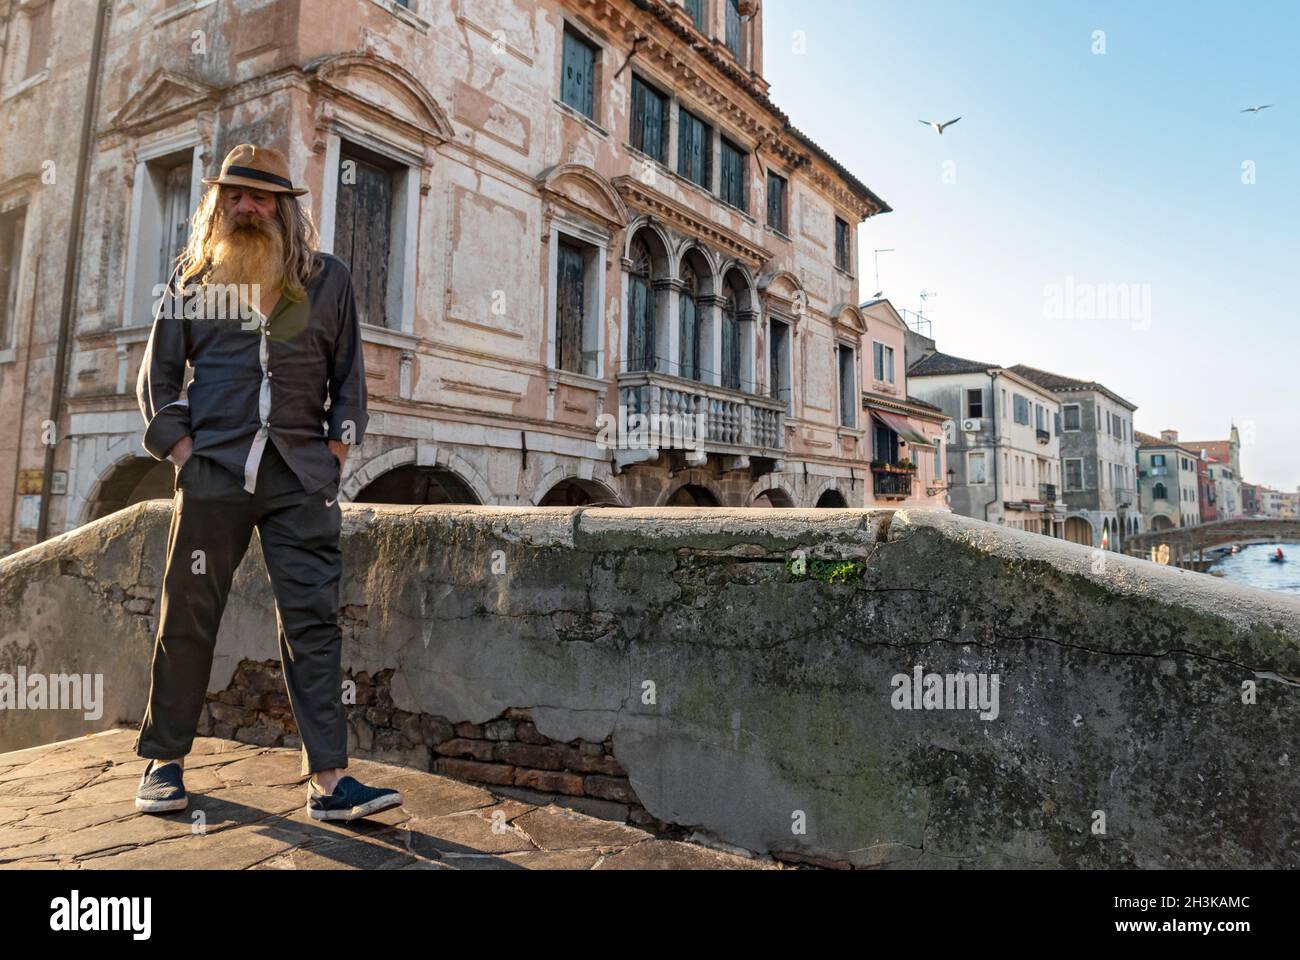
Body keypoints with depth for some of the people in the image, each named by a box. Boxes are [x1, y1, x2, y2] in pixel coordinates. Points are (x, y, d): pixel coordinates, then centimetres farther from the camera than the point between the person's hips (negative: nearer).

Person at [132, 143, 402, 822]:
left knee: (313, 621, -5)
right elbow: (156, 375, 14)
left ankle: (328, 777, -3)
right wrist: (179, 446, 1)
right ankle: (164, 762, 23)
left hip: (301, 477, 0)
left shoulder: (327, 280, 11)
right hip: (213, 470, 1)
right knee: (187, 618, 6)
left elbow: (349, 373, 13)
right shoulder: (192, 279, 13)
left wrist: (338, 446, 2)